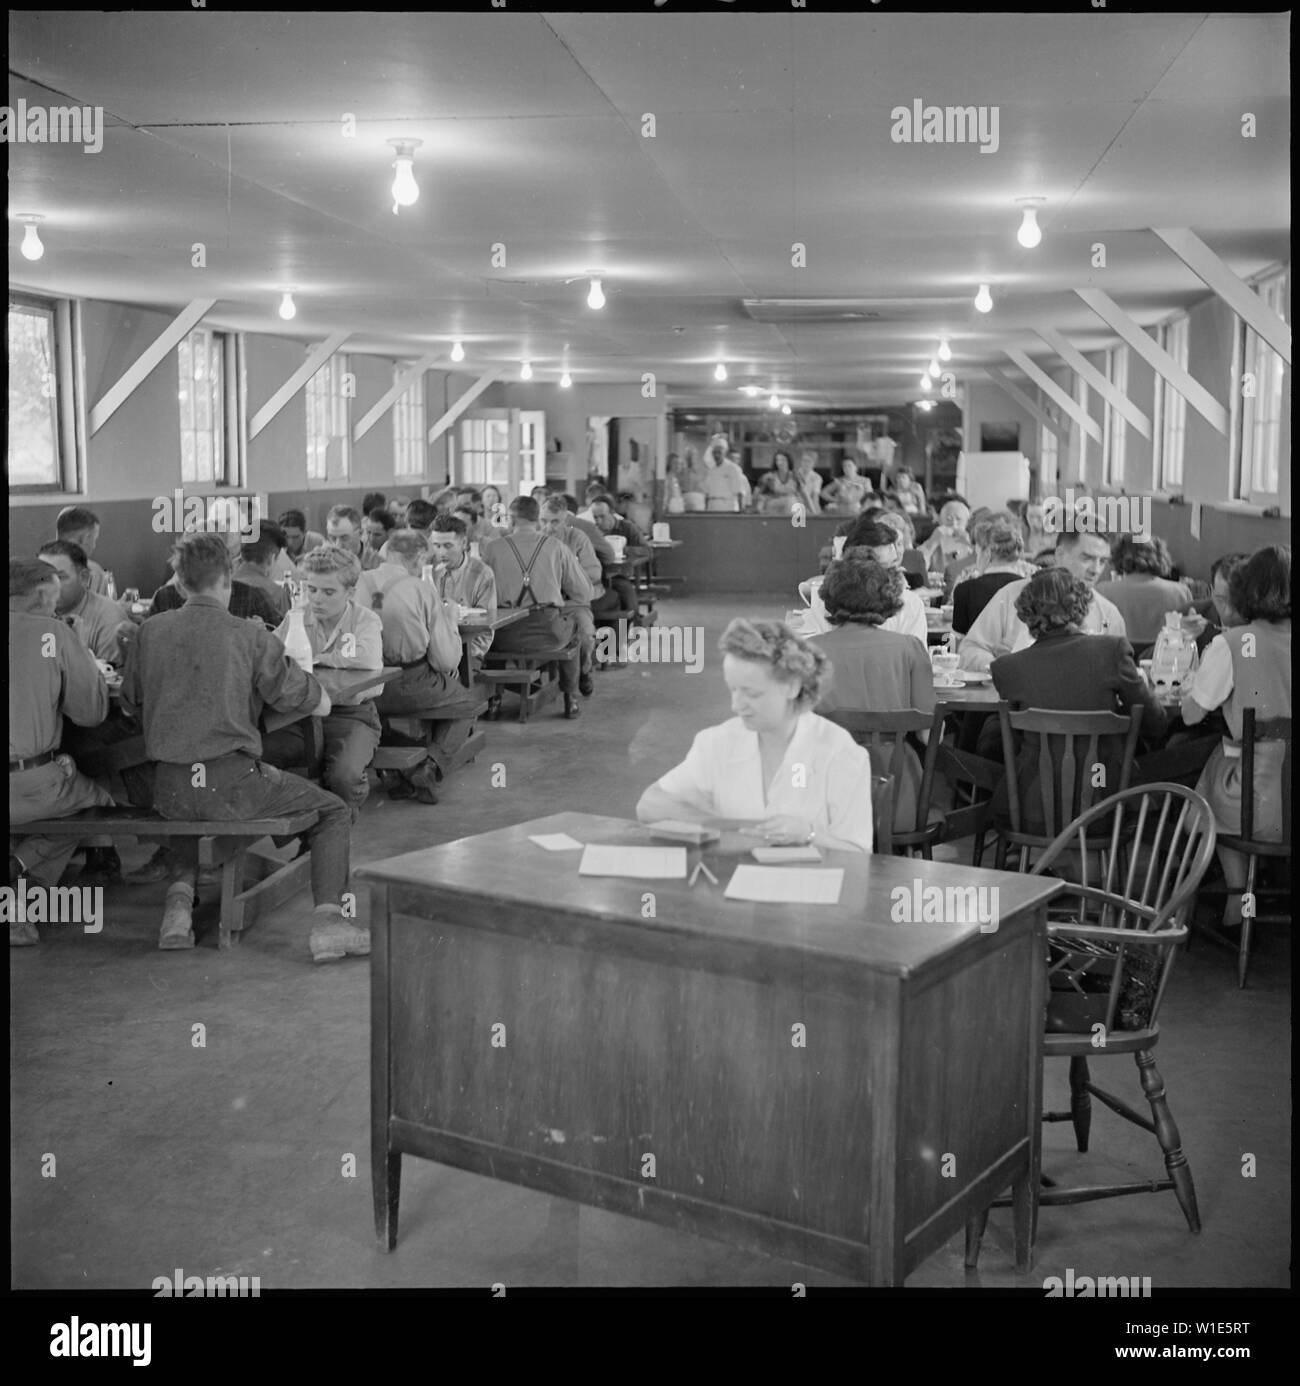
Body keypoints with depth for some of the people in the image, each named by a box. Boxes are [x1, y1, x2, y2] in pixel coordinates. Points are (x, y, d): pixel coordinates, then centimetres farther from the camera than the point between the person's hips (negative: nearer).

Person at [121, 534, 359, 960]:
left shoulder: (149, 633, 3)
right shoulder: (251, 637, -6)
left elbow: (131, 702, 19)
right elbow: (320, 705, 0)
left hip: (168, 791, 5)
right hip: (232, 786, -4)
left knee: (186, 813, 40)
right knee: (333, 811, 13)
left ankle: (180, 897, 18)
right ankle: (327, 919, -4)